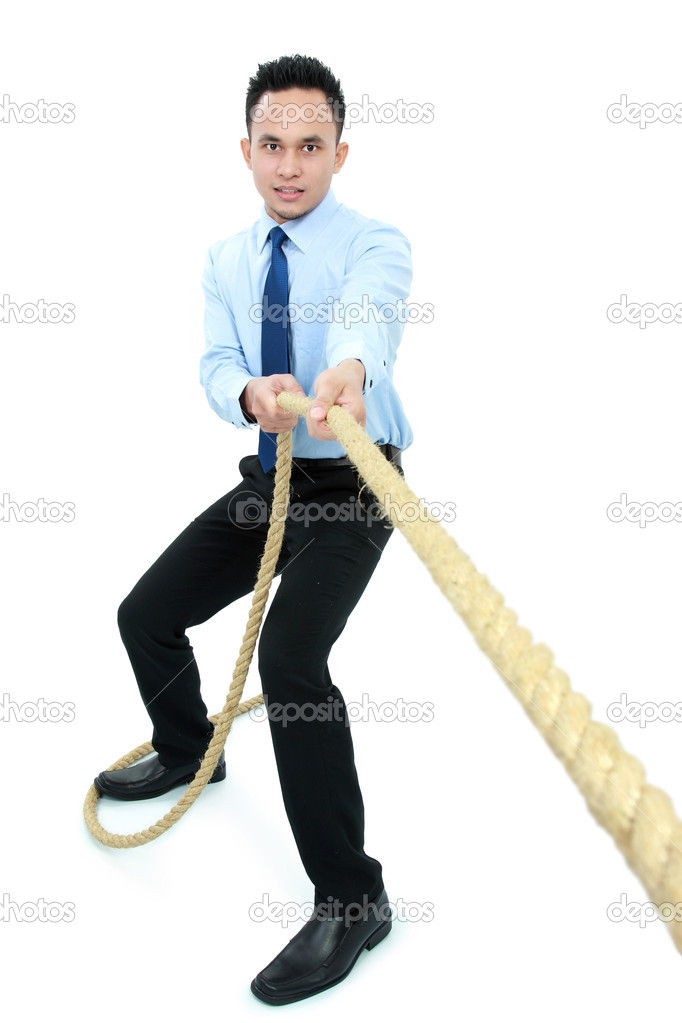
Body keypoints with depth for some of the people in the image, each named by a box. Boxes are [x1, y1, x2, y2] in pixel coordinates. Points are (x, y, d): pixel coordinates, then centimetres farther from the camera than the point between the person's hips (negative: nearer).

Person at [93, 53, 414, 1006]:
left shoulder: (375, 243, -11)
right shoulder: (227, 258, 6)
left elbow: (367, 316, -35)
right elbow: (216, 367, -8)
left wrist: (347, 370, -60)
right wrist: (250, 392, -34)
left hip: (349, 489, -6)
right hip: (264, 481, 7)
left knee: (289, 657, -26)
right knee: (147, 615, 10)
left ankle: (351, 900, -10)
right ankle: (188, 751, 41)